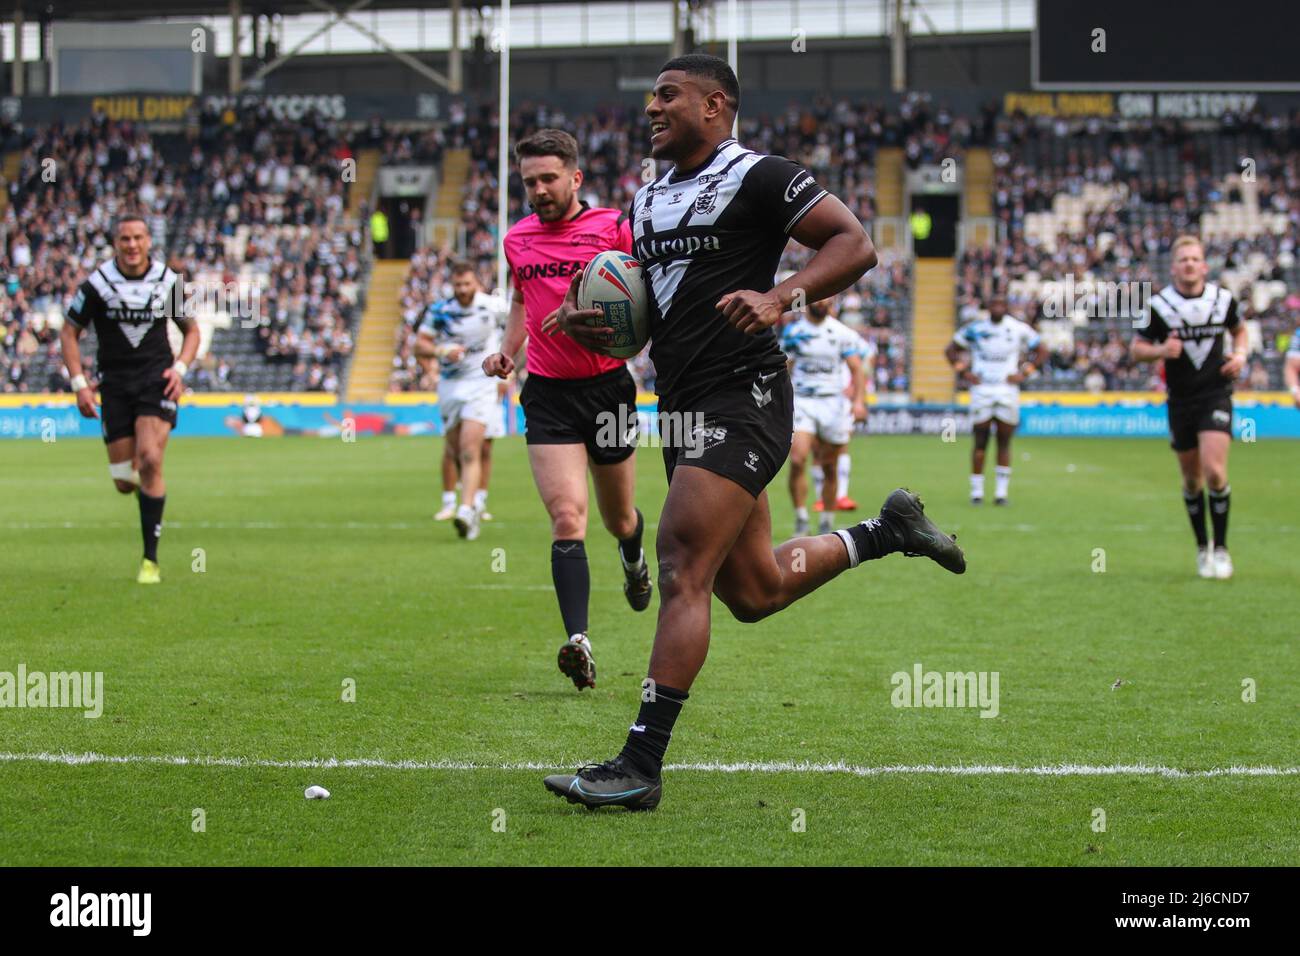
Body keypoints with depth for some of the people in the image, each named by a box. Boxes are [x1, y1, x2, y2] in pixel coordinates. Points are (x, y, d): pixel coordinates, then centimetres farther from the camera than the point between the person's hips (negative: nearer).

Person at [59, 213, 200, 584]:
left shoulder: (168, 281, -1)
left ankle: (151, 560, -13)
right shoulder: (97, 284, -5)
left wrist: (180, 368, -4)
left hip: (157, 380, -1)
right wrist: (79, 384, -3)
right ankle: (146, 488, 41)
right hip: (115, 384, 1)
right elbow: (69, 333, 5)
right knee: (124, 481, -1)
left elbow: (192, 330, 13)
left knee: (150, 459, -19)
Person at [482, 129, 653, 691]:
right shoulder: (517, 239, 8)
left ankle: (633, 559, 53)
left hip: (607, 386, -1)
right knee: (566, 517, -15)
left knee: (618, 519, 15)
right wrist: (507, 351, 11)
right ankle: (578, 642, -23)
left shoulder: (613, 228, -5)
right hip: (547, 394, 1)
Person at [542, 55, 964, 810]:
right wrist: (582, 320, 2)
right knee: (752, 592, 14)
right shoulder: (649, 199, 18)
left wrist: (780, 298, -25)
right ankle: (890, 531, 35)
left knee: (683, 571, -16)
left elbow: (856, 244, -11)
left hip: (742, 399, -9)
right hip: (685, 407, 9)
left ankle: (642, 764, -16)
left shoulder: (757, 177, -6)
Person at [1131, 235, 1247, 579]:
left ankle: (1221, 548, -4)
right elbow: (1137, 347, 0)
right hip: (1180, 401, 1)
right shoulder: (1158, 305, -6)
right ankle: (1202, 547, 26)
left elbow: (1239, 329, 19)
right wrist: (1161, 350, -20)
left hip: (1216, 395, -1)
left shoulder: (1223, 299, 0)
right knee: (1192, 479, 8)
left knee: (1214, 470, -16)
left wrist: (1240, 355, -1)